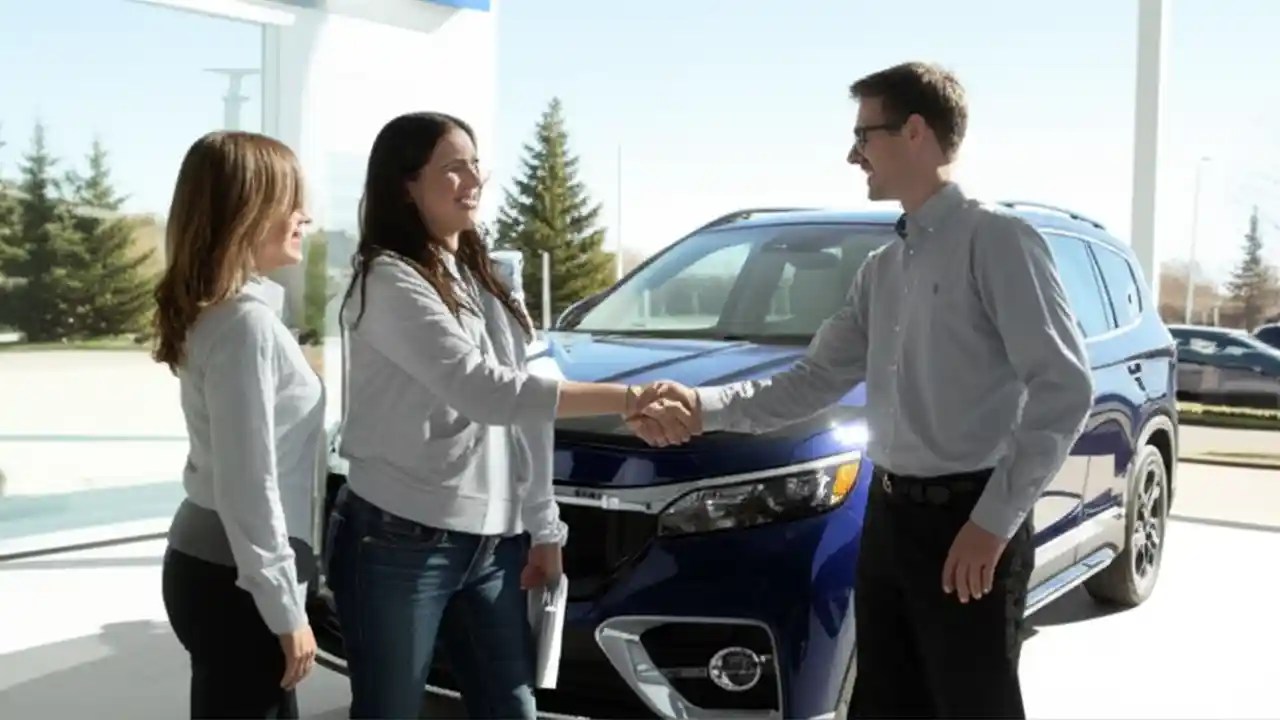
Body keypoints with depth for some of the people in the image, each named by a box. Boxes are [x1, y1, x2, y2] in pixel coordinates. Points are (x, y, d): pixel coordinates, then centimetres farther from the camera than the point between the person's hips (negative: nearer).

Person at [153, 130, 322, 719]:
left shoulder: (218, 311, 9)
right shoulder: (246, 321, -20)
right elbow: (248, 485, -22)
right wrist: (287, 611, -16)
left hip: (214, 562, 9)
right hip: (234, 578, -9)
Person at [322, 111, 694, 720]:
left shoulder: (483, 281, 13)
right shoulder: (388, 281, -12)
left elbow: (524, 415, 12)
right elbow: (482, 389, -24)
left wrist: (543, 530, 8)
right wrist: (628, 400, -27)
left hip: (492, 546, 7)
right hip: (399, 547, -7)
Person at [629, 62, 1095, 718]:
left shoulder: (995, 242, -11)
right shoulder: (881, 270, 14)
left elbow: (1064, 390, -17)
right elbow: (815, 381, 12)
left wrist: (995, 521, -19)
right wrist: (705, 407, -2)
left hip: (967, 523, -8)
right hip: (889, 518, 8)